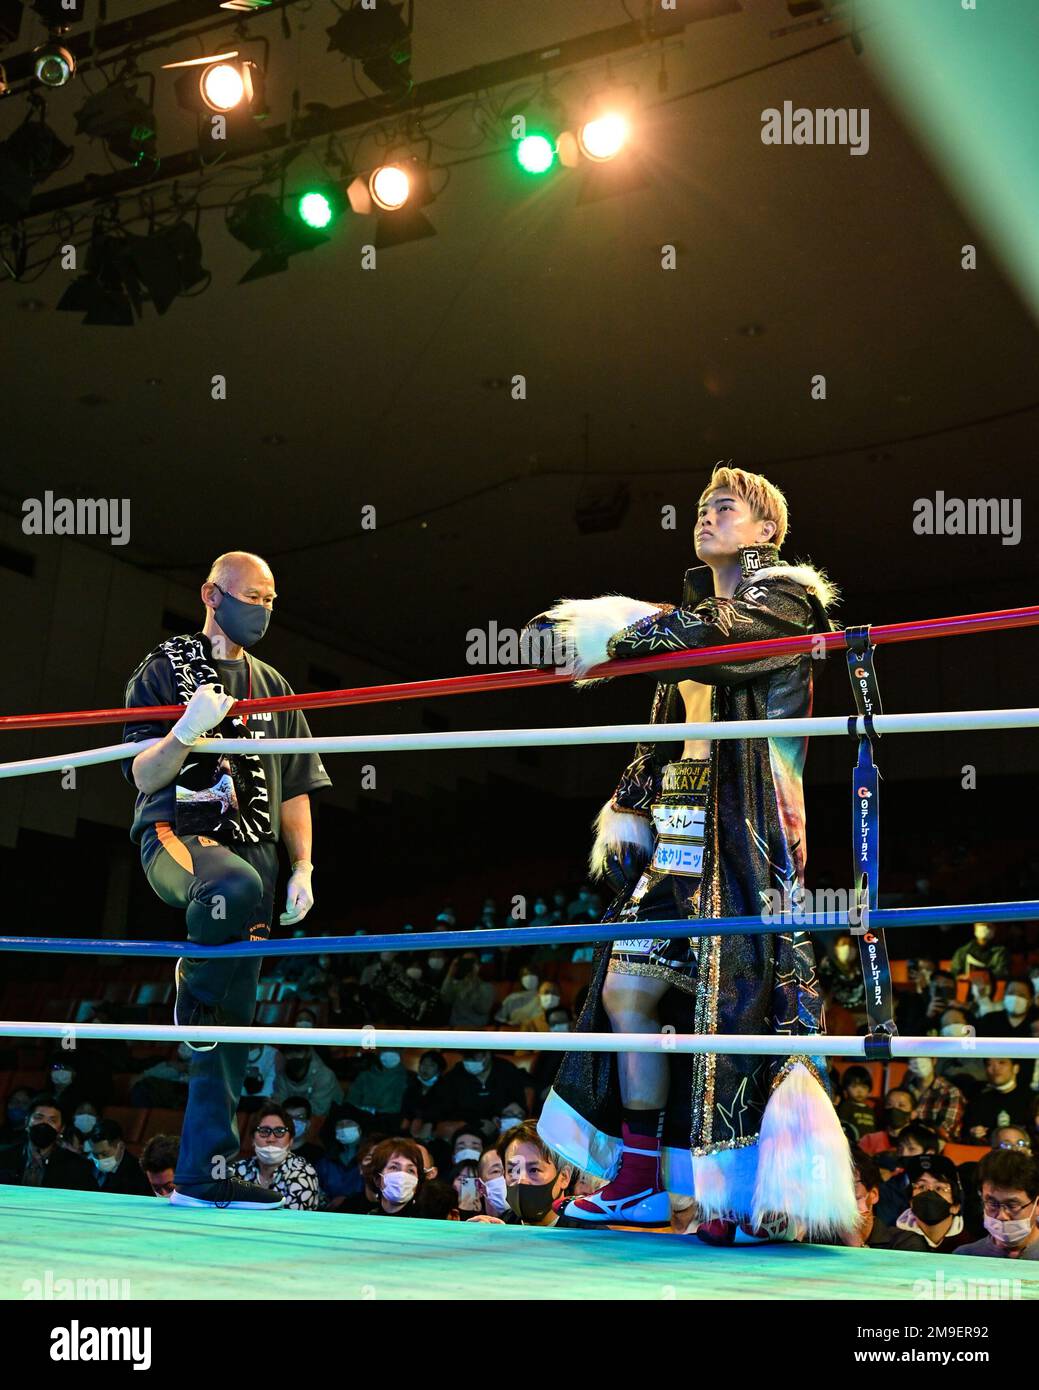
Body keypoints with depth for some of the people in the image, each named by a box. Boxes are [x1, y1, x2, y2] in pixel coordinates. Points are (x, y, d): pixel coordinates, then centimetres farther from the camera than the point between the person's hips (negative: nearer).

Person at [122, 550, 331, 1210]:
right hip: (175, 832, -5)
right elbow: (144, 776, -2)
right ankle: (194, 983, -11)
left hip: (252, 849, 5)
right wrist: (187, 730, -21)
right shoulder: (167, 667, 5)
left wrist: (303, 870, 9)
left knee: (234, 1020, -1)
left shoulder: (273, 687, 21)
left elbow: (294, 790, 21)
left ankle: (202, 1173, 6)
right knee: (235, 886, -41)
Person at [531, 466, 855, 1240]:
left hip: (748, 831, -8)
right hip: (682, 834, 8)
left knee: (742, 1002, -11)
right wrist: (629, 816, 14)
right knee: (627, 988, 5)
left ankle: (743, 1197, -3)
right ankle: (639, 1181, 14)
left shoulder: (785, 598, 1)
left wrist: (622, 630, -15)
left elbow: (725, 647, -21)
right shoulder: (698, 616, 24)